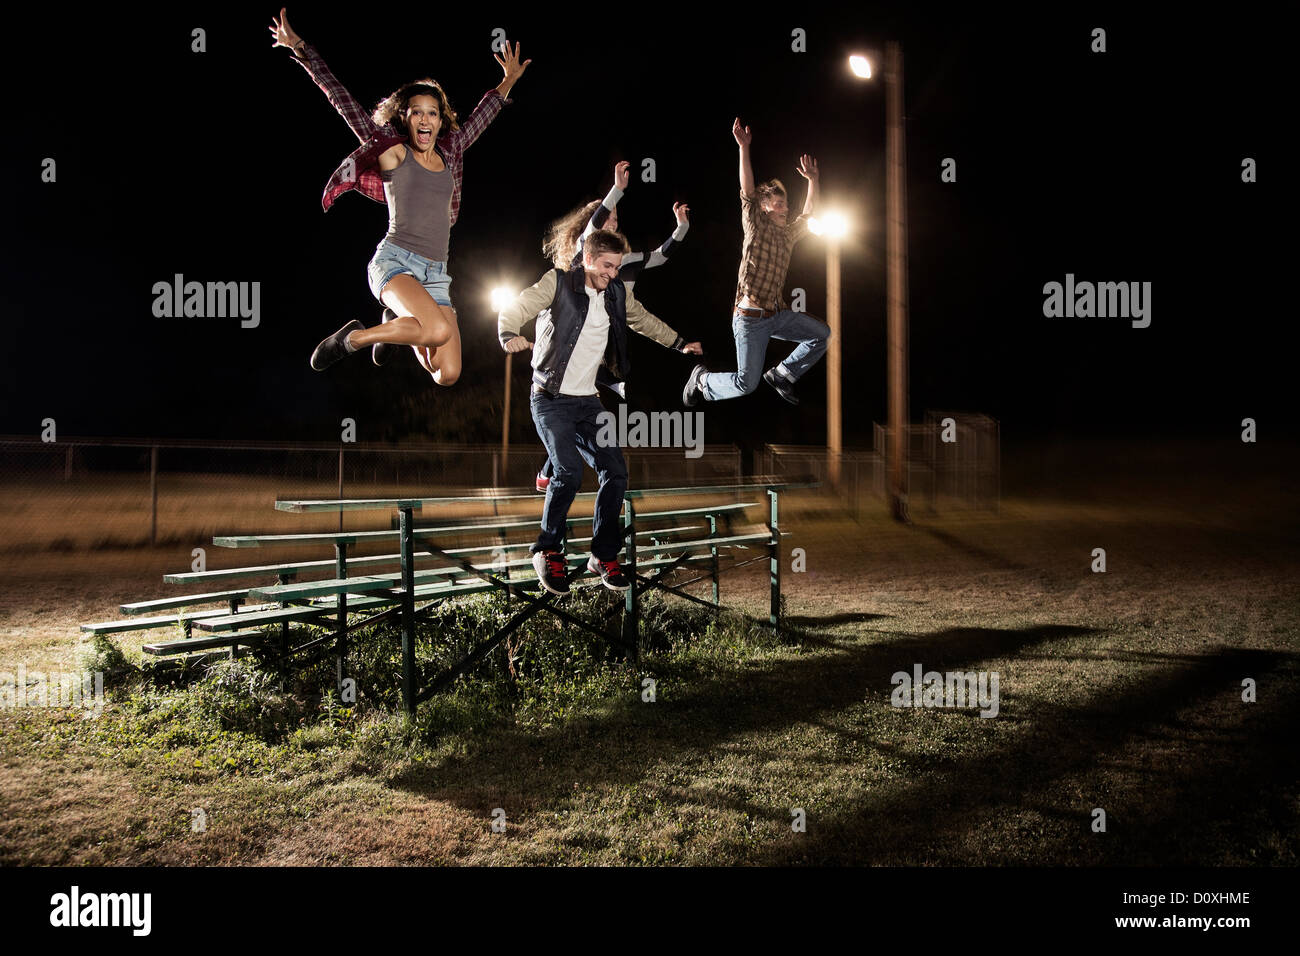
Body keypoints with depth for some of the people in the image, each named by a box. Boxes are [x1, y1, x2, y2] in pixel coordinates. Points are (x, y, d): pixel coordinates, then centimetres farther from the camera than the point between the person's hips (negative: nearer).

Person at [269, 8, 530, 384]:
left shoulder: (449, 154, 16)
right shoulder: (394, 152, 3)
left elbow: (482, 116, 32)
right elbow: (342, 100, 2)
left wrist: (508, 81, 40)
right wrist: (300, 49, 1)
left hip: (435, 275, 5)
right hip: (394, 261, -5)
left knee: (448, 374, -6)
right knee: (440, 330, -33)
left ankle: (399, 323, 24)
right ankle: (352, 338, -8)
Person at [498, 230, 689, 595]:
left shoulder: (616, 293, 11)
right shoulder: (557, 283, -6)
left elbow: (644, 320, 28)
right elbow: (513, 311, -13)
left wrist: (680, 343, 35)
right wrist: (510, 335, -35)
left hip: (588, 401, 6)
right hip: (551, 399, -6)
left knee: (615, 471, -5)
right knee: (569, 472, -22)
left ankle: (604, 555, 11)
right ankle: (547, 552, -2)